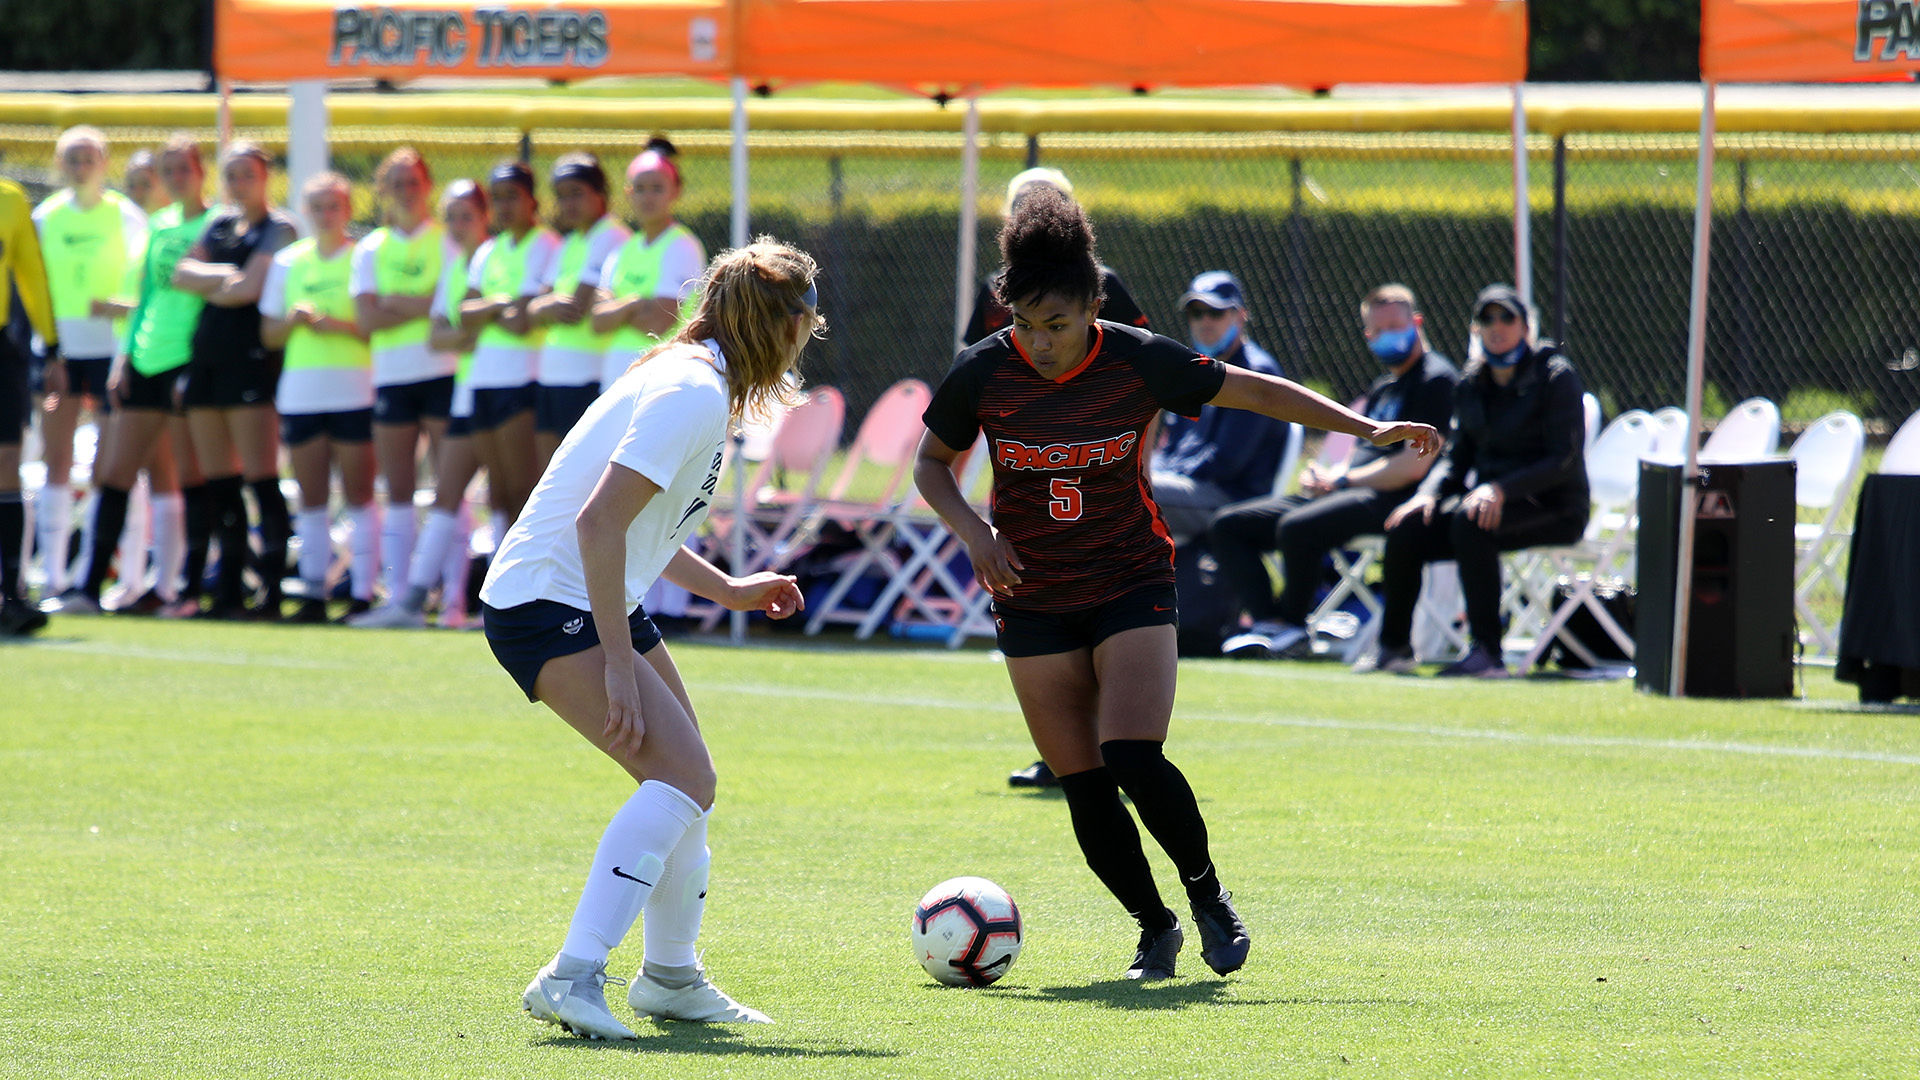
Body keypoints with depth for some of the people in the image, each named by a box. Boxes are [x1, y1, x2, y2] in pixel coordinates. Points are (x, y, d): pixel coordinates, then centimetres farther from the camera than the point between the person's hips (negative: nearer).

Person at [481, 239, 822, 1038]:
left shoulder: (702, 384, 12)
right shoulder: (694, 394, -20)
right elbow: (598, 523, -27)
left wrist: (726, 589, 27)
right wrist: (618, 661, -27)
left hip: (597, 602, 11)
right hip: (546, 604, -11)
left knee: (686, 779, 18)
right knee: (682, 776, -22)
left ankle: (671, 978, 35)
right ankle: (572, 979, -28)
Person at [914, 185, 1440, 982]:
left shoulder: (1139, 362, -13)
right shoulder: (982, 376, -11)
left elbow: (1255, 391, -2)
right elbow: (931, 464, 6)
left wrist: (1366, 427, -4)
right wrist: (973, 531, -12)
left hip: (1131, 586, -2)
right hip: (1032, 600, 2)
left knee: (1133, 759, -19)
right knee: (1083, 786, -1)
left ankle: (1206, 893, 5)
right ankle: (1154, 926, 20)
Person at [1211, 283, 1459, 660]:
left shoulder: (1435, 379, -5)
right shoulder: (1383, 388, 25)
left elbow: (1414, 465, -15)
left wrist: (1341, 480, -9)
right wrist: (1323, 476, 2)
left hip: (1391, 500, -10)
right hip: (1352, 492, 10)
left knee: (1298, 528, -37)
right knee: (1227, 526, 0)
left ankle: (1291, 625, -15)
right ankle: (1270, 624, -18)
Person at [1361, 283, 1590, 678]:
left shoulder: (1555, 377, -9)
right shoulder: (1472, 385, 11)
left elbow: (1564, 460, -16)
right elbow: (1458, 455, 15)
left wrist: (1502, 490, -28)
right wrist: (1429, 494, -7)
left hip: (1553, 509, -7)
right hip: (1491, 499, 7)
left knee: (1469, 524, -36)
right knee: (1405, 528, -15)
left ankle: (1488, 654, -37)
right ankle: (1394, 647, -1)